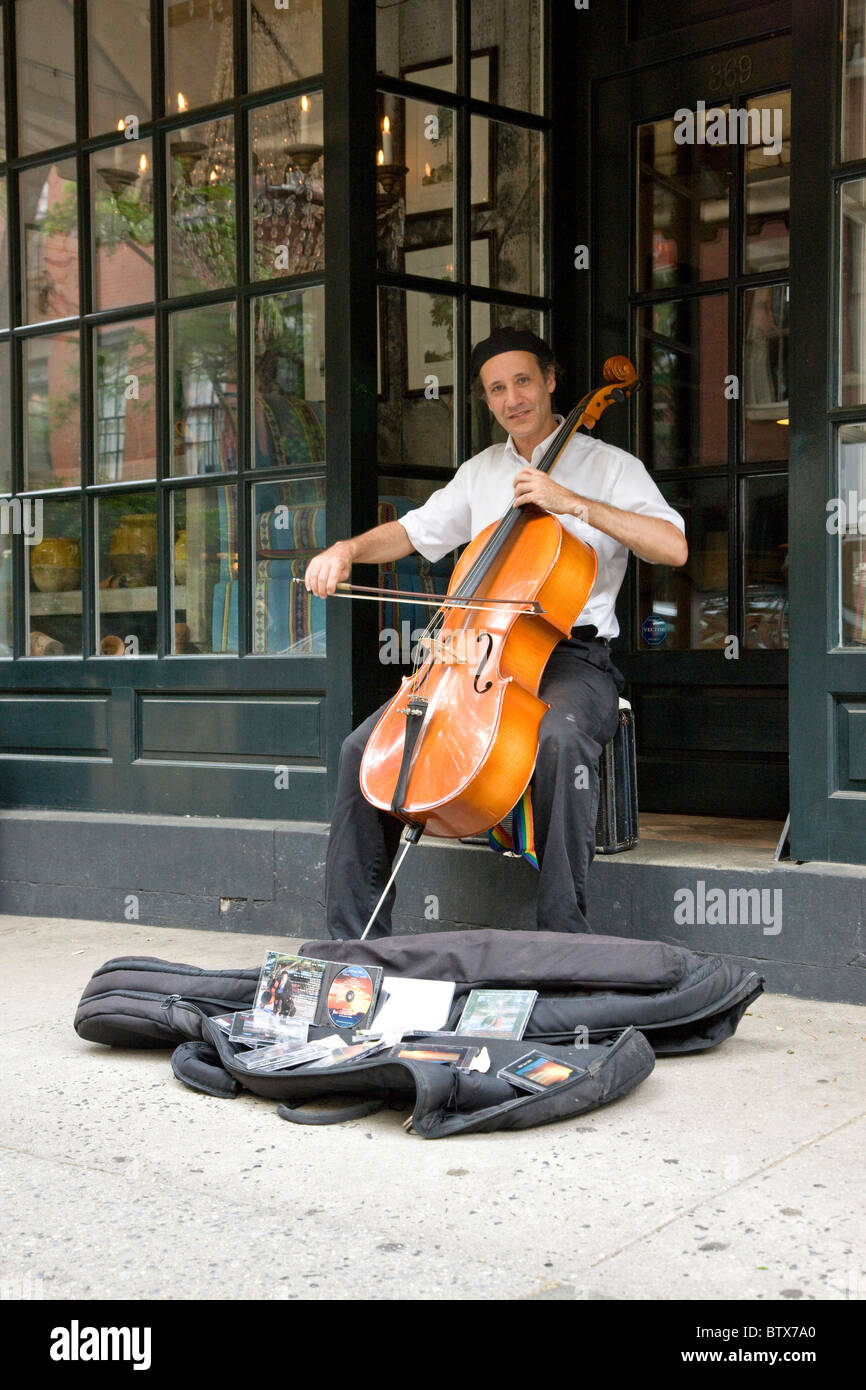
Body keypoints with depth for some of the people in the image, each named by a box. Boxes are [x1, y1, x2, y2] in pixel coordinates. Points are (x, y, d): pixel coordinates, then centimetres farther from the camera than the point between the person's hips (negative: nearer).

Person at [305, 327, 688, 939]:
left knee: (561, 738, -40)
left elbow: (674, 546, -11)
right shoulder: (480, 473, 20)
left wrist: (572, 502, -17)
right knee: (366, 745, -12)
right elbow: (414, 531, 23)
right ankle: (356, 938, -6)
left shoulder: (607, 465, 3)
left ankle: (562, 935, -32)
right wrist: (348, 550, 2)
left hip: (572, 656, -5)